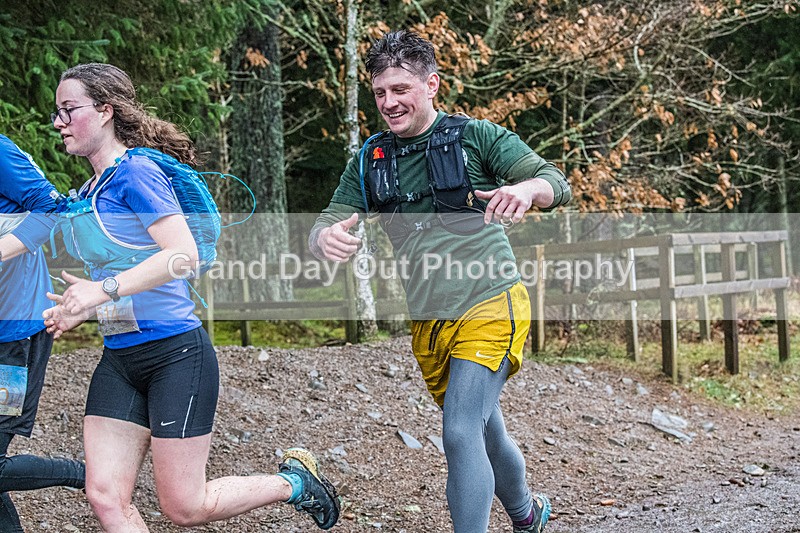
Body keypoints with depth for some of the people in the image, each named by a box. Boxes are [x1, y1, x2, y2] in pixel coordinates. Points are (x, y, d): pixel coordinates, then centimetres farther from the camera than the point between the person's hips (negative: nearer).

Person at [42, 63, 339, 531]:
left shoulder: (135, 172, -13)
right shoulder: (85, 195, 13)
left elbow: (183, 255, -24)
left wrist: (104, 290, -27)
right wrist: (77, 311, 7)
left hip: (176, 353, -8)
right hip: (119, 359, 8)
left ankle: (294, 480, 21)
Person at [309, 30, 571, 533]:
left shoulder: (476, 136, -4)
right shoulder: (369, 161, 7)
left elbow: (557, 184, -11)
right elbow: (325, 228, 2)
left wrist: (524, 189, -37)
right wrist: (326, 238, -25)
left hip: (489, 307, -5)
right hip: (427, 324, 5)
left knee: (461, 435, -19)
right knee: (485, 433, 20)